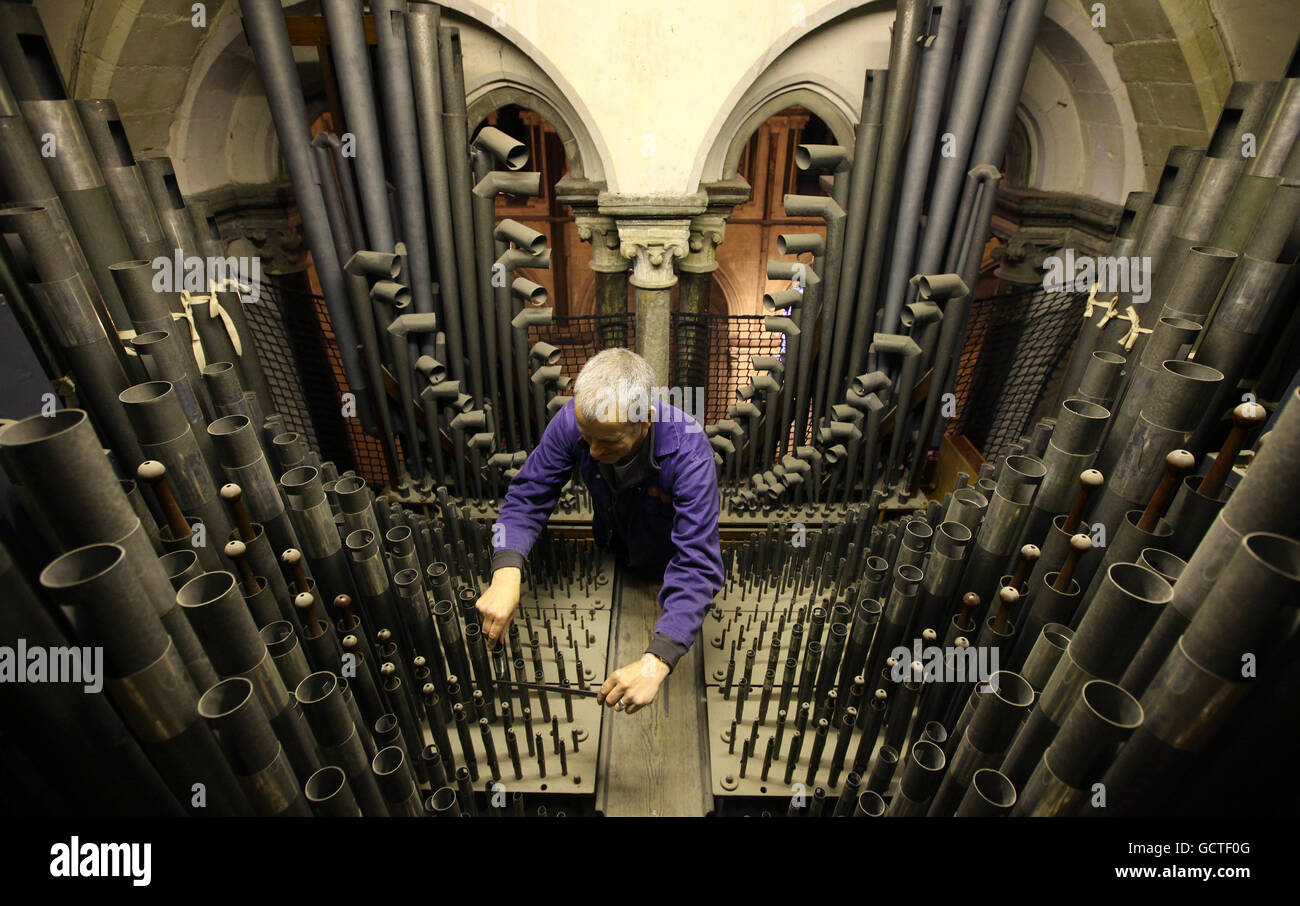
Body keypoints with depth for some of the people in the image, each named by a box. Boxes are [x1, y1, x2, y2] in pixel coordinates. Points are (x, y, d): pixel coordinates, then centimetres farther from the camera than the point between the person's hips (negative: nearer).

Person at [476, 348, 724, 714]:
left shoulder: (688, 453, -41)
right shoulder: (574, 419, -29)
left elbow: (698, 566, -44)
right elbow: (527, 497, -21)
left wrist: (655, 662, -55)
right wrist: (506, 574, -39)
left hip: (665, 571, -3)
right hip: (610, 556, 3)